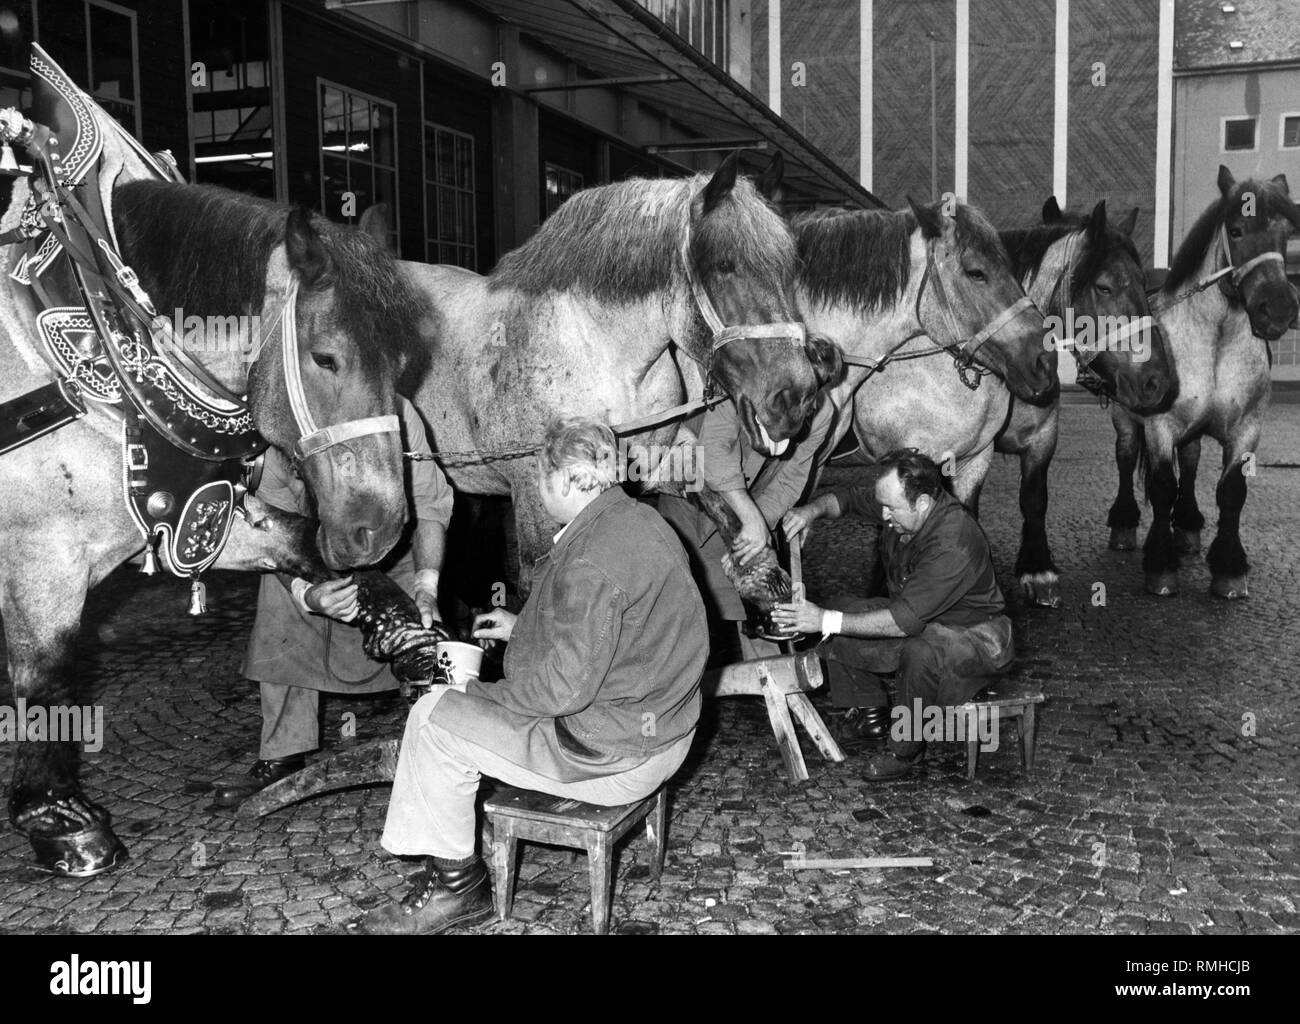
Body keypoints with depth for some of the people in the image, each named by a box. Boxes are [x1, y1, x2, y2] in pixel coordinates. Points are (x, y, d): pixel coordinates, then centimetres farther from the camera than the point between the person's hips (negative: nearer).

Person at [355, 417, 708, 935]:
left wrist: (476, 693, -12)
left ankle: (458, 884, 8)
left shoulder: (591, 561, -27)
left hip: (613, 753, -11)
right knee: (443, 703, 16)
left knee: (435, 721, -7)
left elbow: (566, 685, -26)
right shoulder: (634, 519, 6)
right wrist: (521, 626, 18)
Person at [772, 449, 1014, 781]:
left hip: (973, 633, -9)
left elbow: (904, 620, -38)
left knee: (922, 652, -39)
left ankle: (904, 748, -15)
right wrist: (813, 510, -14)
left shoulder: (955, 544, -35)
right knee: (844, 609, -2)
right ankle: (869, 712, 12)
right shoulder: (899, 504, -11)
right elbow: (850, 497, 9)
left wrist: (827, 621, -38)